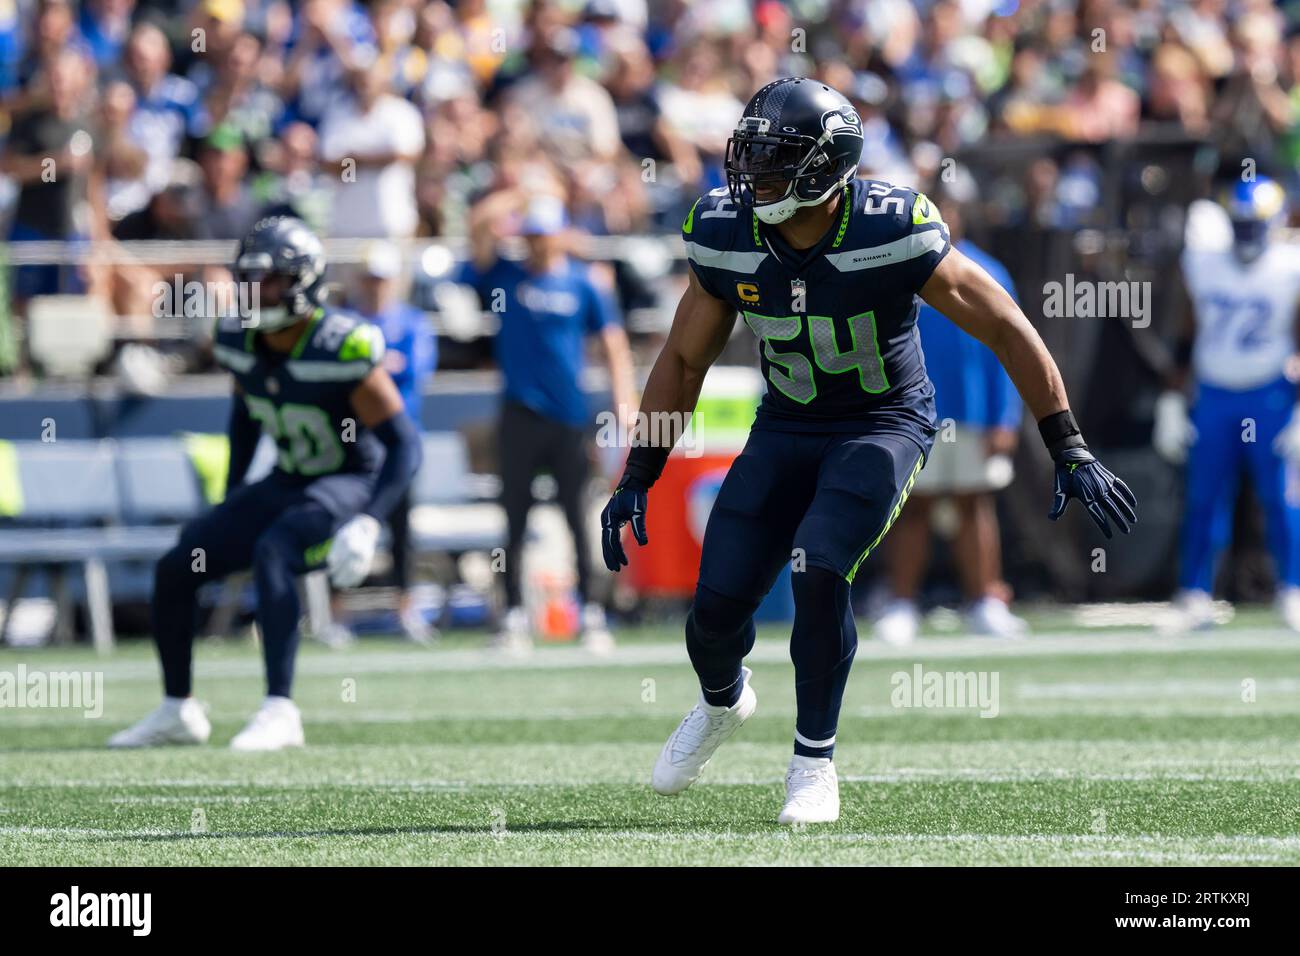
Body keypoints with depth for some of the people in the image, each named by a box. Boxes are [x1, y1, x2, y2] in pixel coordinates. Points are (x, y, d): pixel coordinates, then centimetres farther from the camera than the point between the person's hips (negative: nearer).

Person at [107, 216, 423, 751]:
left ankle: (279, 710, -32)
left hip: (351, 487, -7)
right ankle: (177, 712, 15)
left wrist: (367, 523, -32)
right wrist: (230, 504, 18)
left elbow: (404, 446, -22)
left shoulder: (342, 349, -25)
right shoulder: (239, 342, -4)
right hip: (286, 484, 7)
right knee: (175, 568, -1)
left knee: (270, 552, -34)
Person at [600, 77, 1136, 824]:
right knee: (717, 605, -4)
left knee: (819, 573, -26)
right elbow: (684, 361, 2)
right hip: (786, 427, 4)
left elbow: (1007, 329, -18)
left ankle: (815, 762, -7)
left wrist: (1071, 453, -19)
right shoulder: (729, 237, -14)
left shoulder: (892, 233, -27)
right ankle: (723, 703, 33)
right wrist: (637, 479, -1)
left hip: (885, 424, -4)